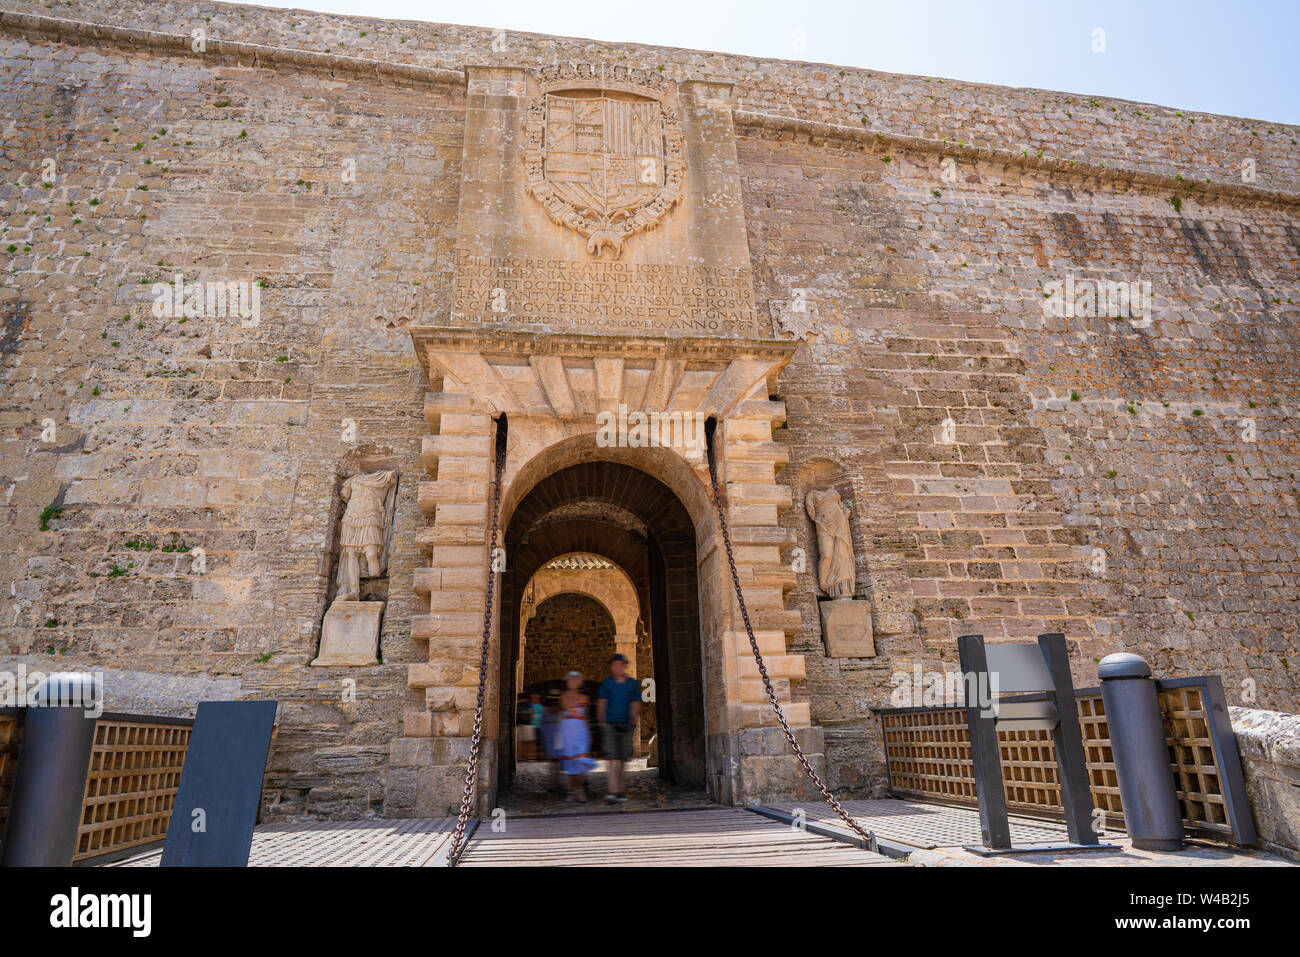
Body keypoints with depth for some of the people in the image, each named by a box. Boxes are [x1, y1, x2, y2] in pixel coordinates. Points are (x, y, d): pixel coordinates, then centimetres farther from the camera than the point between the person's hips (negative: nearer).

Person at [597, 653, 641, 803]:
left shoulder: (632, 683, 8)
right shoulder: (606, 683, 4)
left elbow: (635, 706, 10)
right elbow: (601, 704, 7)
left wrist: (633, 723, 1)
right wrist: (602, 723, 1)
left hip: (625, 725, 2)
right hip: (609, 725, -2)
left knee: (621, 760, 7)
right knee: (613, 759, -12)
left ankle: (618, 790, 19)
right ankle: (615, 791, -17)